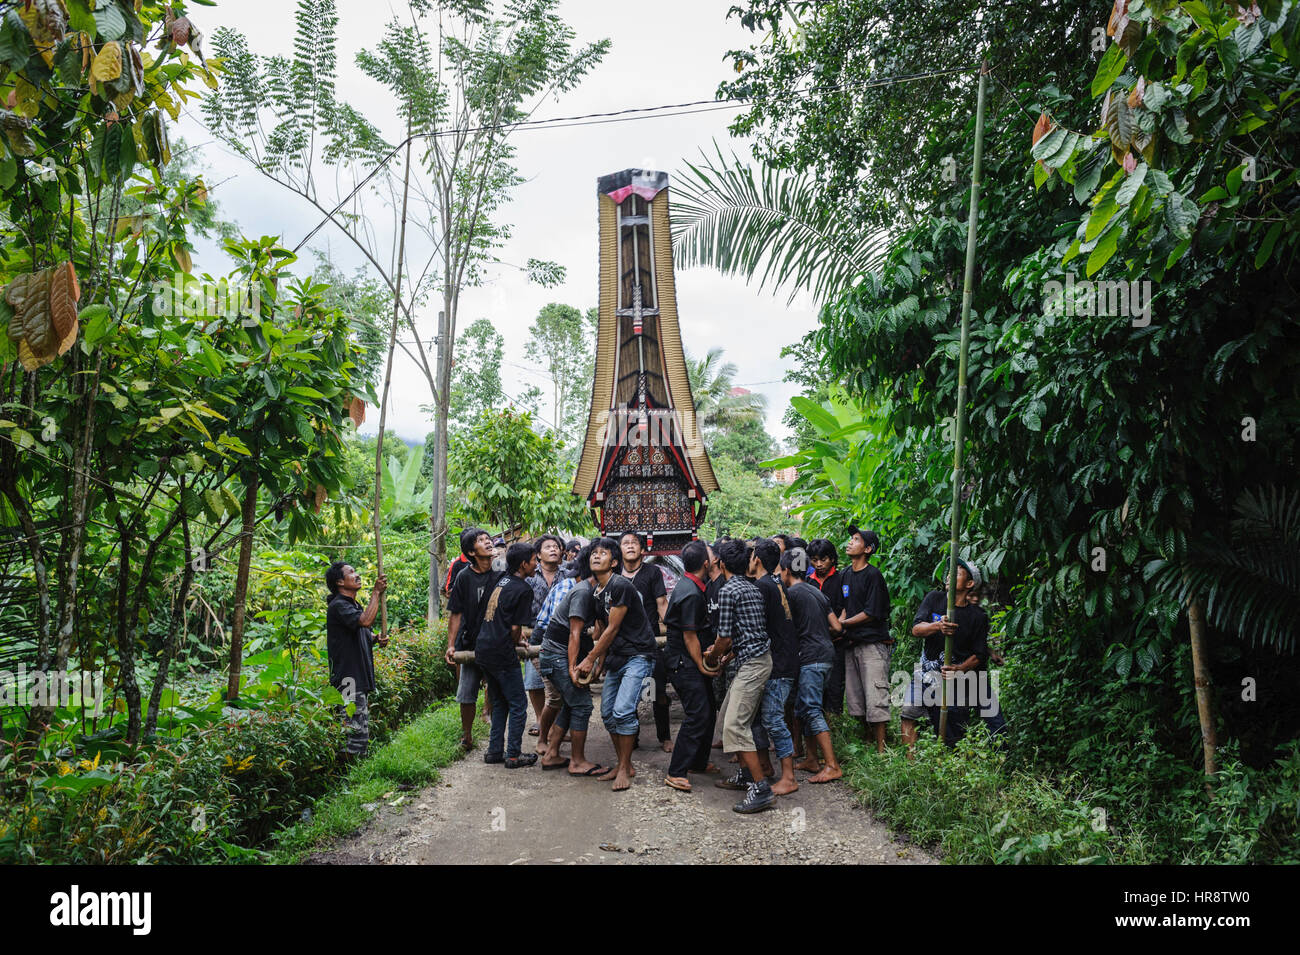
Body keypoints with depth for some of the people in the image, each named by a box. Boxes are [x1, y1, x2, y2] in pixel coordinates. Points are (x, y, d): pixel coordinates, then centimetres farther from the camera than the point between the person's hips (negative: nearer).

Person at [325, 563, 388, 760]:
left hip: (361, 677, 10)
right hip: (348, 679, -10)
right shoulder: (338, 606, -13)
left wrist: (377, 639, 8)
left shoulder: (354, 605, 18)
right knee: (356, 730, -11)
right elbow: (365, 620, -30)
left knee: (362, 728, 14)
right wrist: (376, 592, -22)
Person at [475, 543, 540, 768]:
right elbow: (515, 628, -12)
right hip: (501, 654, -8)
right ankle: (513, 756, 7)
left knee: (499, 702, 19)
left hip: (482, 649, 8)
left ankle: (495, 751, 22)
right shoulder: (523, 589, -12)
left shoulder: (501, 580, 12)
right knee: (518, 704, 4)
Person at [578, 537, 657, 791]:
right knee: (607, 713, 9)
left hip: (637, 656, -9)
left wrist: (590, 659, -9)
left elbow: (612, 629, -15)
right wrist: (599, 662, 9)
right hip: (616, 660, 9)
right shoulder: (596, 592, 10)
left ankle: (624, 769, -3)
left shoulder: (620, 585, -17)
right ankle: (623, 765, 22)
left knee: (622, 711, -17)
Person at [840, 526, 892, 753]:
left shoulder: (873, 575, -9)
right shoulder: (844, 575, 14)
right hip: (851, 643, 7)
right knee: (855, 698, 10)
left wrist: (843, 624, -8)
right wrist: (839, 624, -2)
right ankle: (868, 740, 24)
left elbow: (872, 613, -12)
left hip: (873, 643, -7)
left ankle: (881, 749, -4)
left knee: (876, 698, -9)